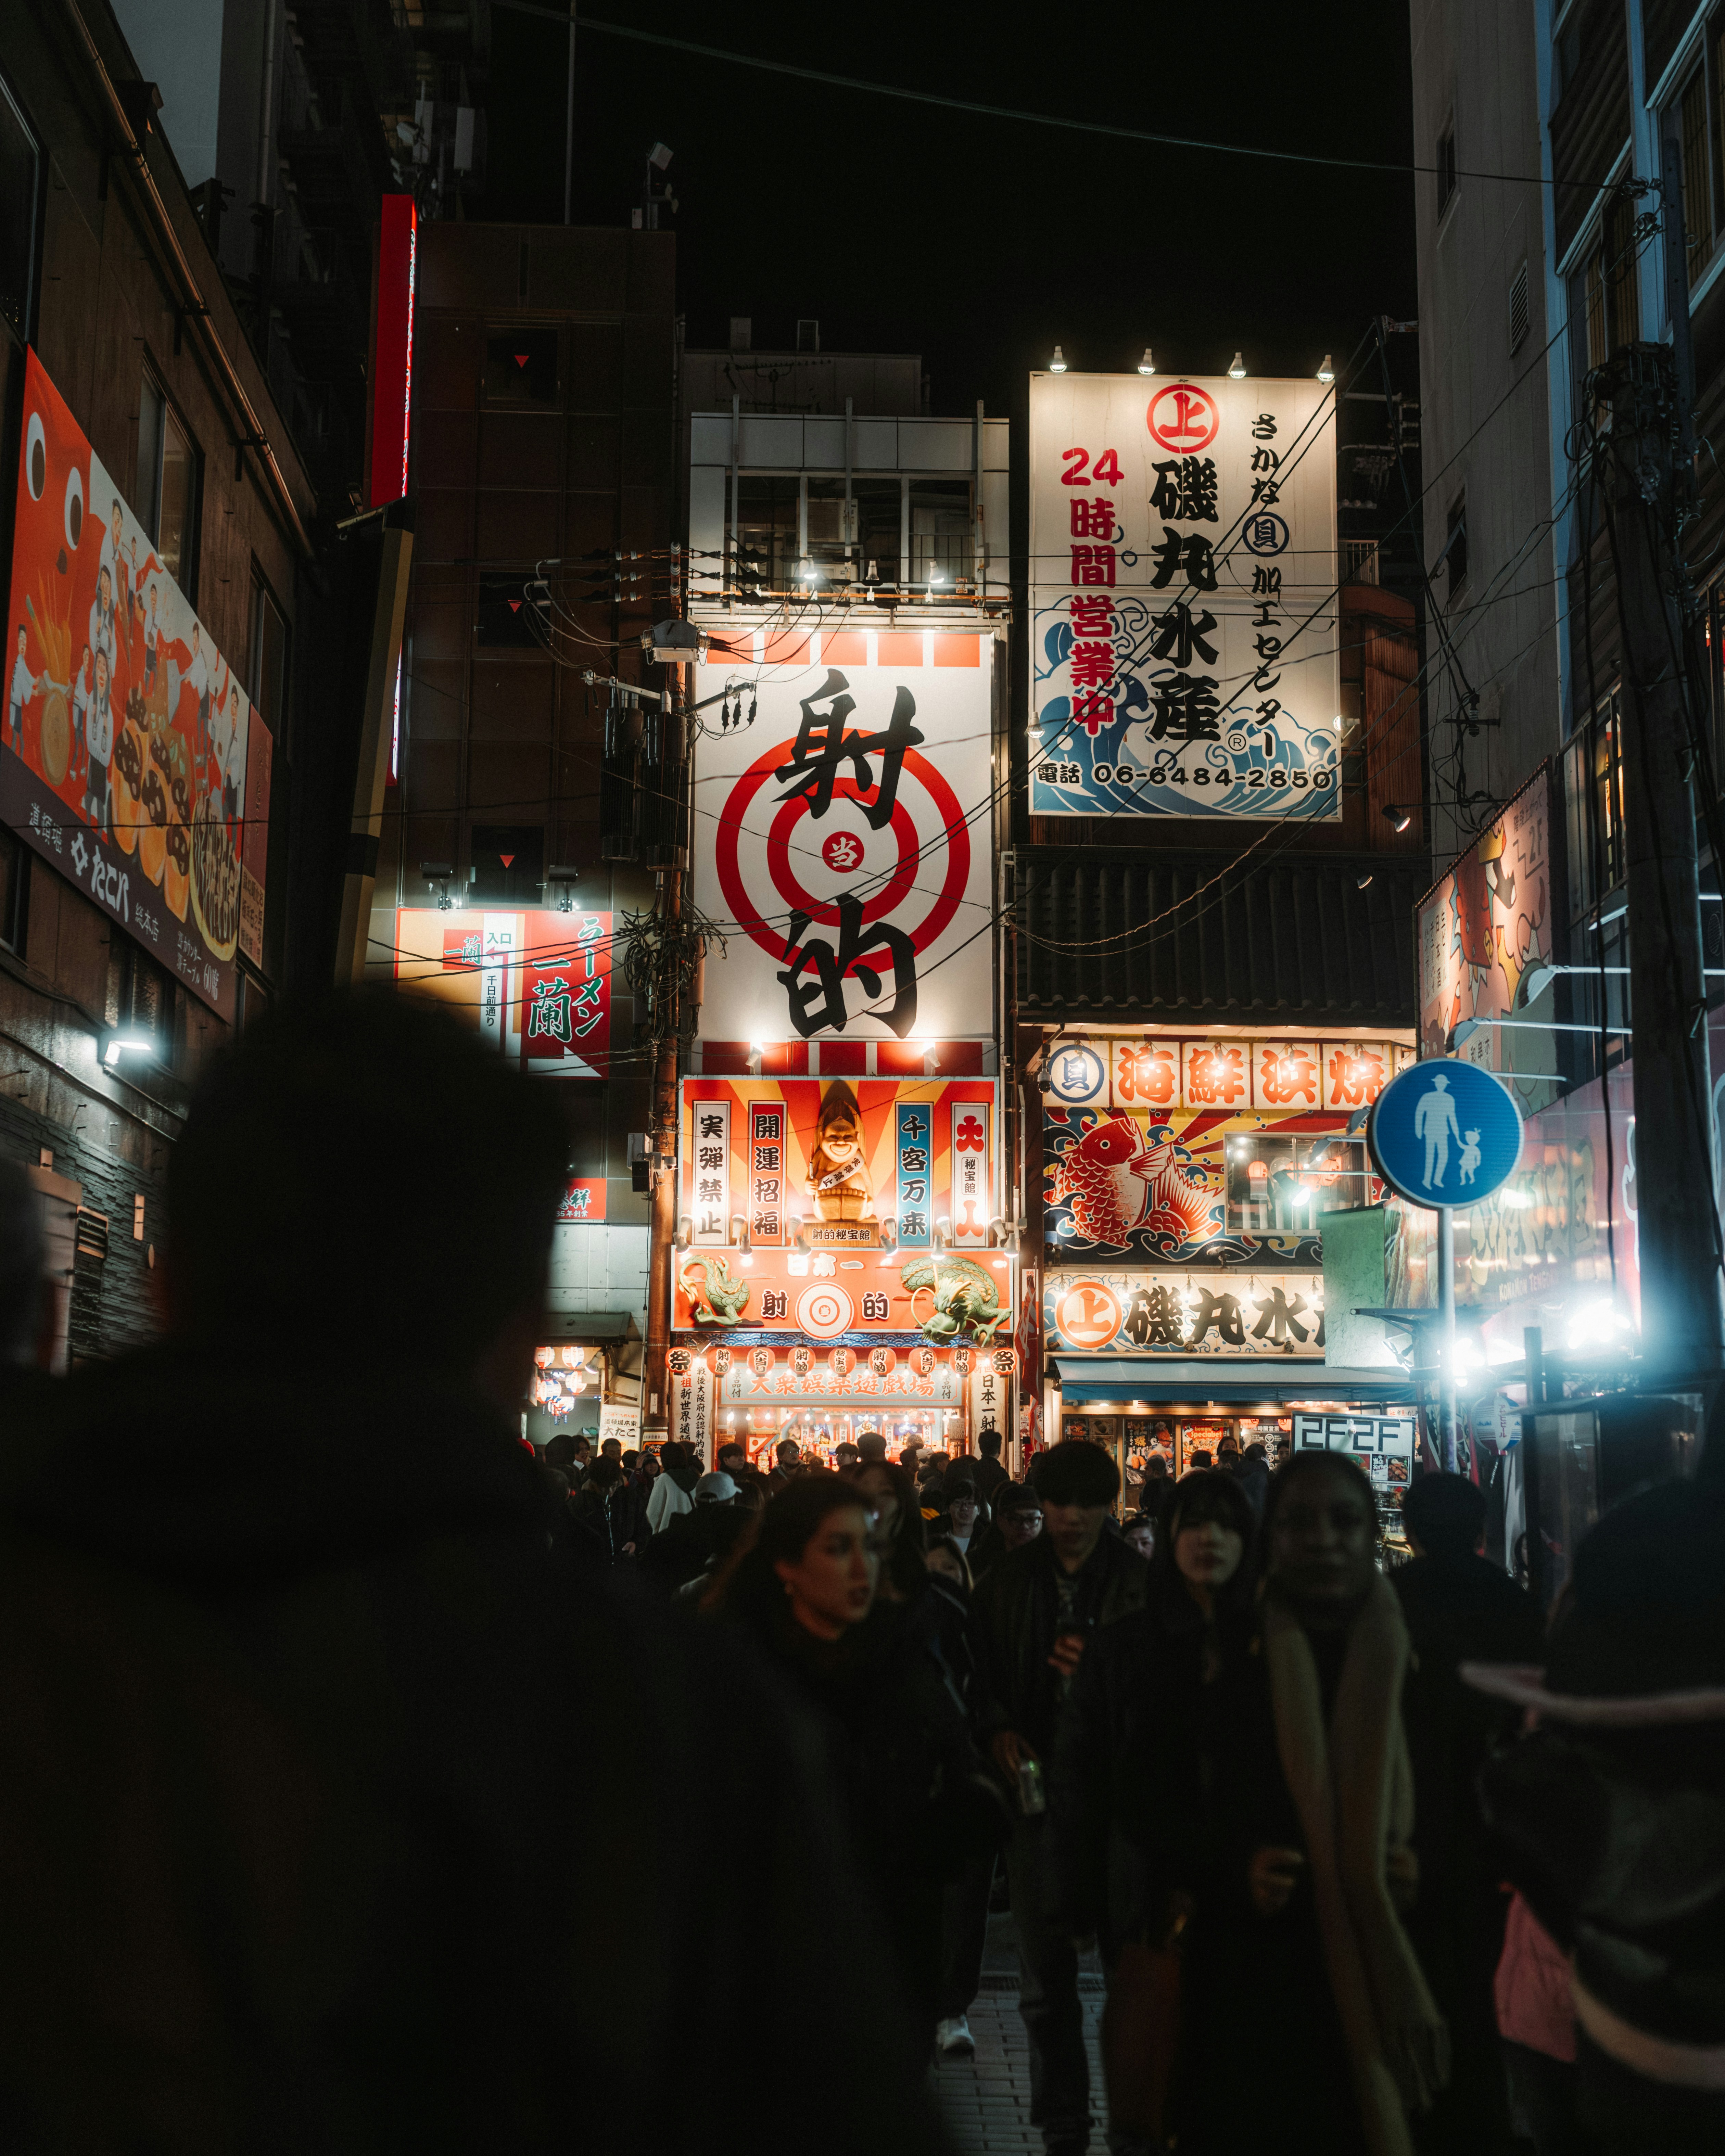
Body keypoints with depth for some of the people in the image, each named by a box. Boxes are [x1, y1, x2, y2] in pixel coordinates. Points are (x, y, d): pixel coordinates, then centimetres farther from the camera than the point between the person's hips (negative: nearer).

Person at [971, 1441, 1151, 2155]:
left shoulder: (1140, 1581, -3)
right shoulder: (1009, 1580, 8)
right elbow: (980, 1673, 13)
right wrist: (999, 1732, -3)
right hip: (1038, 1783, 3)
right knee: (1045, 1975, 9)